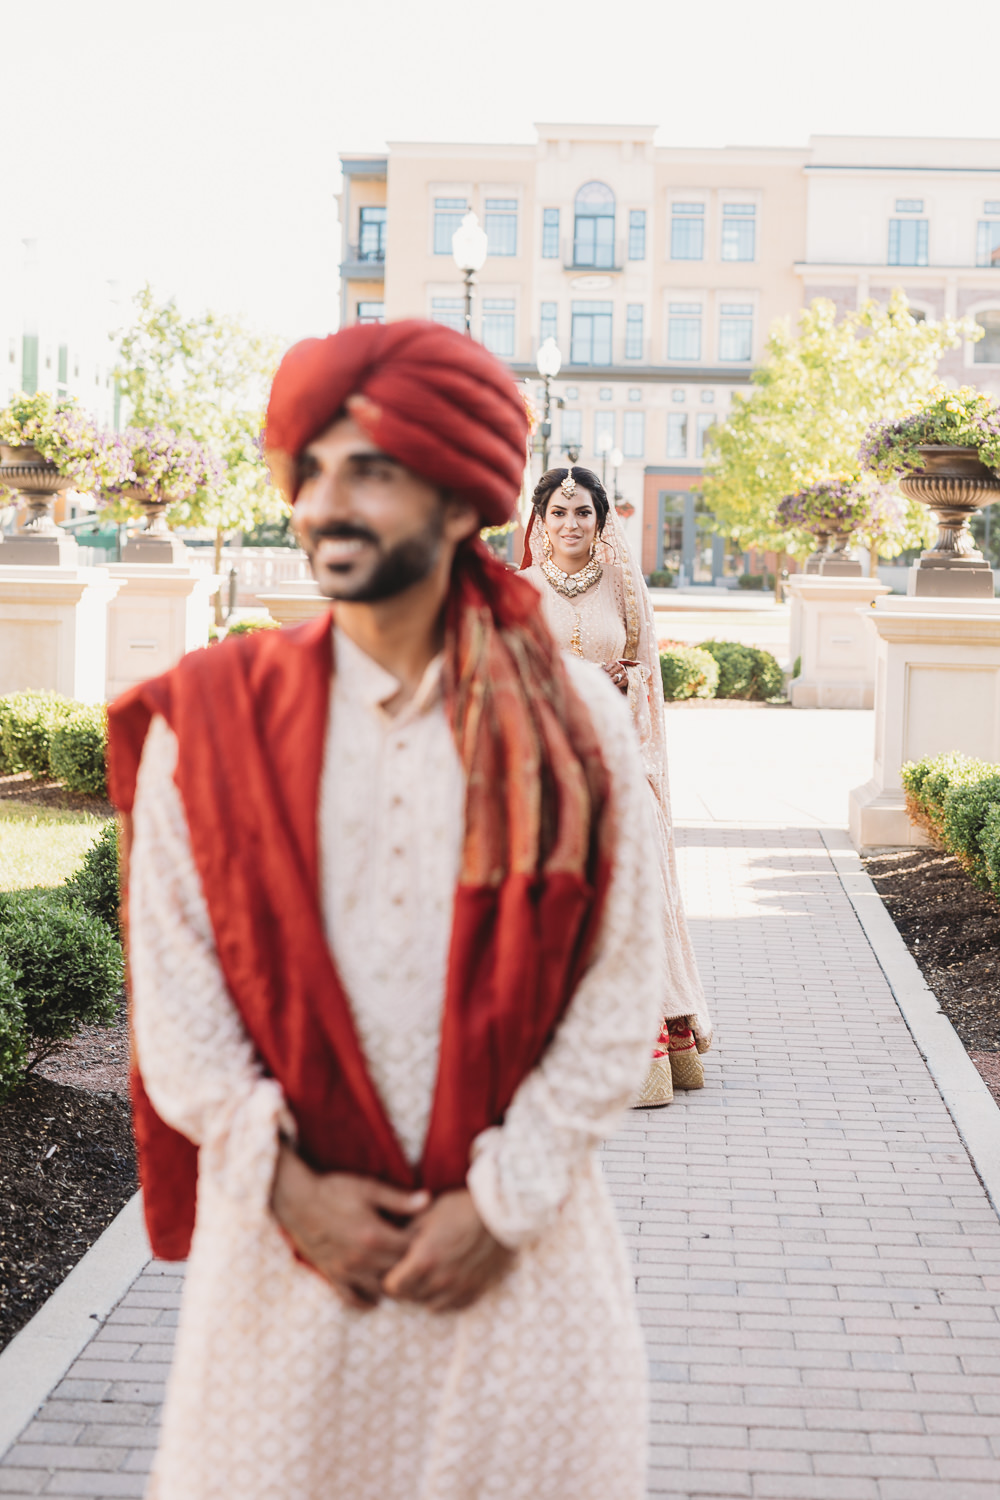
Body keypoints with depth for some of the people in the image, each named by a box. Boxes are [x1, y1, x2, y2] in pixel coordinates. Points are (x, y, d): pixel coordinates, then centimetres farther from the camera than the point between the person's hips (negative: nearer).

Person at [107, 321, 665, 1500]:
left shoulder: (570, 726, -4)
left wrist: (503, 1201, -9)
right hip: (287, 1235, 0)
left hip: (517, 1246, 0)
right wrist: (288, 1189, -8)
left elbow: (621, 1000, -4)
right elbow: (175, 993, -3)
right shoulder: (210, 722, -2)